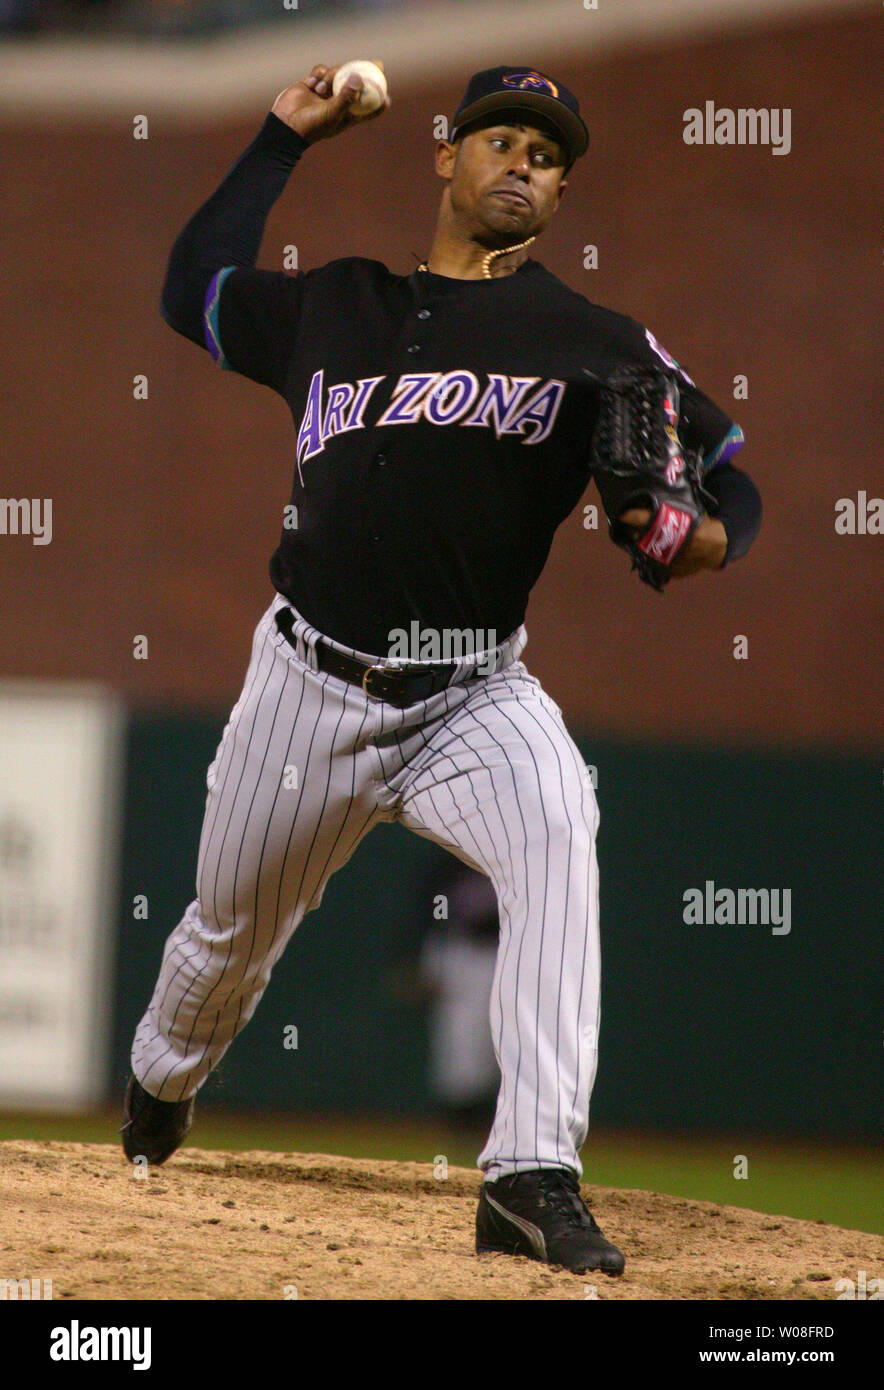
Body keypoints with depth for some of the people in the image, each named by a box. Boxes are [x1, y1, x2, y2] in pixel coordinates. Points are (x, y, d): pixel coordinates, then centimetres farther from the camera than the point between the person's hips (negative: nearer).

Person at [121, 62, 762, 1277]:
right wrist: (283, 139, 23)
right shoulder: (335, 306, 12)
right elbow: (193, 288, 26)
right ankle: (159, 1089, 53)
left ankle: (533, 1174, -40)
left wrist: (711, 537, -23)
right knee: (231, 927, 16)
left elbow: (730, 475, 1)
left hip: (474, 698, -3)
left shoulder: (597, 346, 2)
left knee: (555, 827, -33)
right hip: (310, 685, 3)